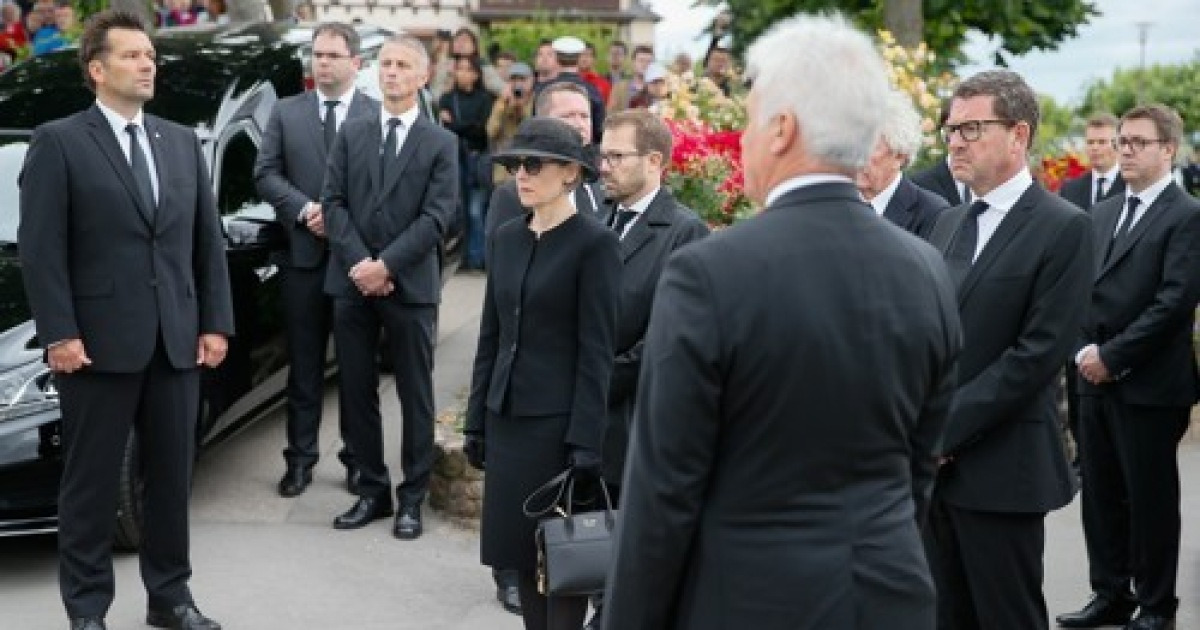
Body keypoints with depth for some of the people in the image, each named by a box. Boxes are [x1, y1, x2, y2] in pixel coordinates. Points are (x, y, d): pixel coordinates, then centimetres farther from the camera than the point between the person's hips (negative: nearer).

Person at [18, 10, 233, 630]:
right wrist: (59, 334, -14)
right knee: (91, 483, 4)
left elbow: (208, 241, 13)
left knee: (172, 476, 12)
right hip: (99, 343, -5)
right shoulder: (58, 142, -3)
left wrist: (215, 323, 6)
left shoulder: (182, 142, 13)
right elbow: (41, 249, -8)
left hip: (176, 342, 5)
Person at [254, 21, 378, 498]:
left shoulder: (379, 116, 0)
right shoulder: (285, 113, 9)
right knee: (304, 366, 8)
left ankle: (358, 458, 16)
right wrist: (304, 209, -11)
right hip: (304, 256, 2)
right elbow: (266, 174, 4)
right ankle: (301, 458, 14)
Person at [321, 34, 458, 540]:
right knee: (356, 392, 7)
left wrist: (387, 265, -15)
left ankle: (412, 498, 12)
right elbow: (334, 201, 3)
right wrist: (358, 262, -11)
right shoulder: (351, 134, 11)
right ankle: (372, 490, 18)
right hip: (352, 282, 3)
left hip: (410, 285, -3)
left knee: (414, 397, 4)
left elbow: (437, 216, -7)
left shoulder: (441, 143, 2)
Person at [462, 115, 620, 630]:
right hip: (507, 415, 6)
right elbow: (490, 336, 13)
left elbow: (596, 350, -13)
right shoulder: (505, 239, 9)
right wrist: (476, 420, 11)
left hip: (558, 419, -6)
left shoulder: (594, 244, -10)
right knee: (518, 548, 11)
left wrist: (585, 441, -16)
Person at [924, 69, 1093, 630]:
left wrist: (946, 430, -16)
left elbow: (1039, 352, -16)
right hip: (934, 462, 7)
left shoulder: (1064, 228, -8)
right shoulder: (949, 223, 15)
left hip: (1001, 468, -7)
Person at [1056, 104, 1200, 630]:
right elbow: (1082, 288, 12)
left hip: (1149, 385, -6)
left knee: (1151, 498, 3)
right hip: (1096, 378, 6)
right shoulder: (1102, 213, 14)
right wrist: (1085, 349, -3)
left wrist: (1112, 355, -16)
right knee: (1100, 493, 12)